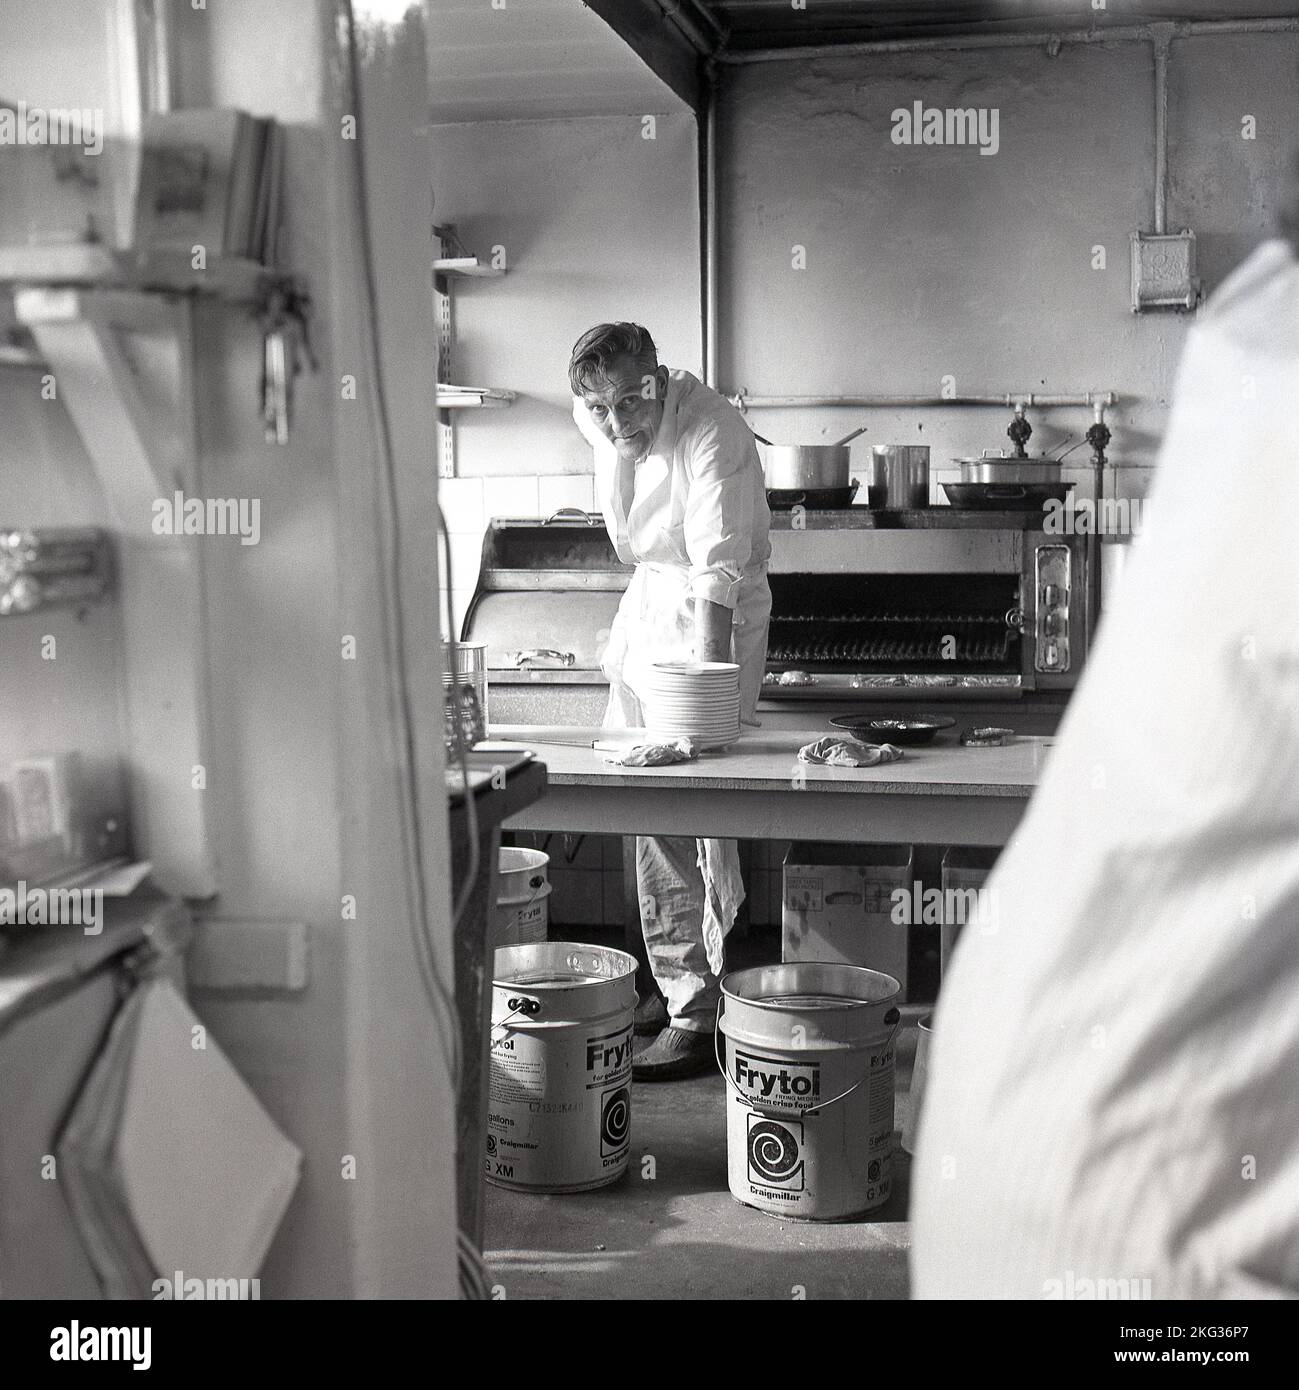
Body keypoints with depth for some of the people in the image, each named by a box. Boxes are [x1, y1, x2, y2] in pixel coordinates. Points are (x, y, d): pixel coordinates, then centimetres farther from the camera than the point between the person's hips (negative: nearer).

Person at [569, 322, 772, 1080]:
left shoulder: (712, 431, -22)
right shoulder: (603, 423, 1)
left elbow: (719, 570, -31)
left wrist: (706, 683, -39)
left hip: (710, 615, -8)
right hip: (648, 598, 8)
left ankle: (701, 1016, -5)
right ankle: (675, 984, 23)